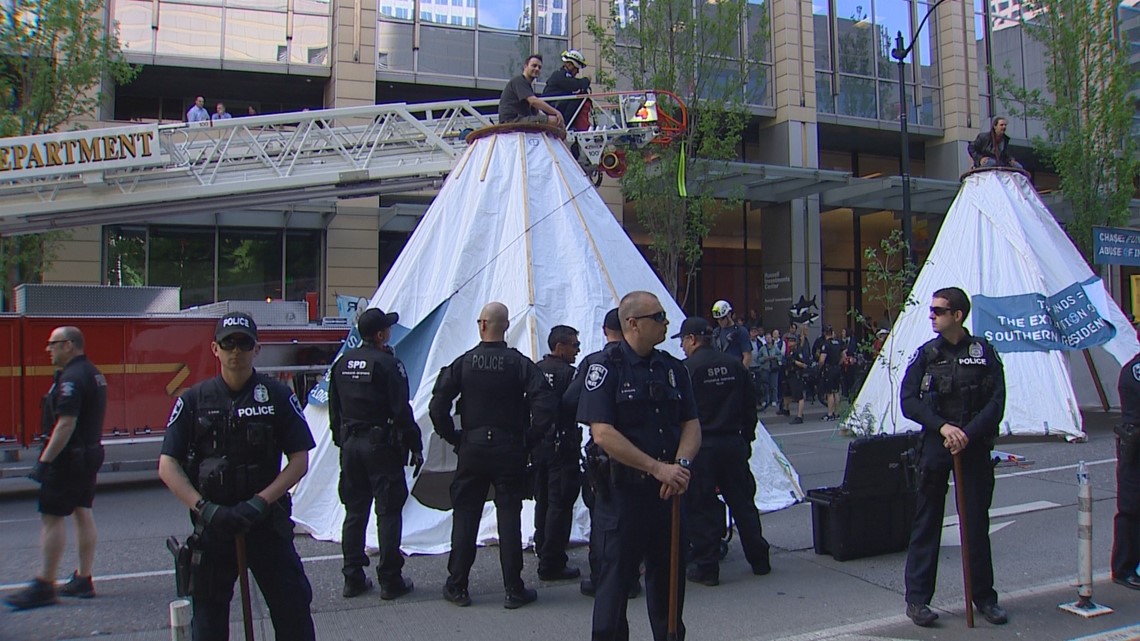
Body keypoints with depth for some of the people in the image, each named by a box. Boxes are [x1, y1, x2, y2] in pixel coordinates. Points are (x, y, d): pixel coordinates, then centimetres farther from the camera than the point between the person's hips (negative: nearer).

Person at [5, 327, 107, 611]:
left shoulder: (71, 378, -18)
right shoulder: (94, 373, 13)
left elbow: (66, 423, -24)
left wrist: (45, 460, -21)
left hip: (69, 456, -10)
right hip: (91, 453, 10)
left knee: (52, 516, -4)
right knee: (83, 512, 12)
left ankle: (45, 585, 1)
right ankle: (83, 579, 17)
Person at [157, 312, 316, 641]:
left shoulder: (278, 396, -2)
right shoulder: (193, 400, 0)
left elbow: (299, 460, -4)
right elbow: (168, 465, -2)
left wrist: (260, 502, -15)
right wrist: (204, 508, -15)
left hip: (268, 521, -1)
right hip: (211, 524, 1)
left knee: (293, 605, 3)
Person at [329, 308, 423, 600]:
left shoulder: (342, 363, 7)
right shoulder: (387, 363, -14)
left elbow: (334, 409, 13)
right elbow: (401, 411, -15)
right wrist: (415, 446, -8)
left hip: (350, 446, 7)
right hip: (382, 446, -6)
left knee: (354, 511, 13)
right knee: (388, 512, 1)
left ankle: (353, 578, 19)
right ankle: (390, 580, 6)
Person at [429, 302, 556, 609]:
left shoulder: (463, 363, -3)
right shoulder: (520, 364, -6)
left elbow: (437, 406, -7)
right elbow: (545, 404, -15)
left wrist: (452, 437, 4)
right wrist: (531, 437, -3)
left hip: (471, 448, 1)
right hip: (510, 449, -1)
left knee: (465, 516, 10)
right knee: (509, 517, 5)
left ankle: (457, 586, 17)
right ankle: (514, 589, 10)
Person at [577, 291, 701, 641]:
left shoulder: (673, 368, 8)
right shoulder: (605, 369, -9)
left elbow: (691, 424, 8)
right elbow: (603, 434, -17)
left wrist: (681, 464, -12)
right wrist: (658, 468, -20)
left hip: (670, 491, 6)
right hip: (622, 491, -5)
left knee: (669, 577, 17)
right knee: (616, 577, 4)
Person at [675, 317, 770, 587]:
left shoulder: (687, 368, -12)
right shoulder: (734, 365, 6)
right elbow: (750, 405, 11)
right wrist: (747, 438, 19)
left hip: (701, 446, -5)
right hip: (734, 443, 5)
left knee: (701, 506, 4)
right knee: (742, 502, 15)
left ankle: (706, 567, 8)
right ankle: (759, 560, 24)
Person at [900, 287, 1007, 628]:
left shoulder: (983, 351, 1)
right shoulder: (926, 354, 3)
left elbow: (997, 401, -3)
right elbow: (909, 402, -2)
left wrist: (968, 433, -15)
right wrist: (943, 426, -15)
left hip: (975, 446, 0)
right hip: (934, 446, 0)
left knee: (977, 522, 7)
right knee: (926, 522, 4)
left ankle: (984, 596, 22)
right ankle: (917, 598, 10)